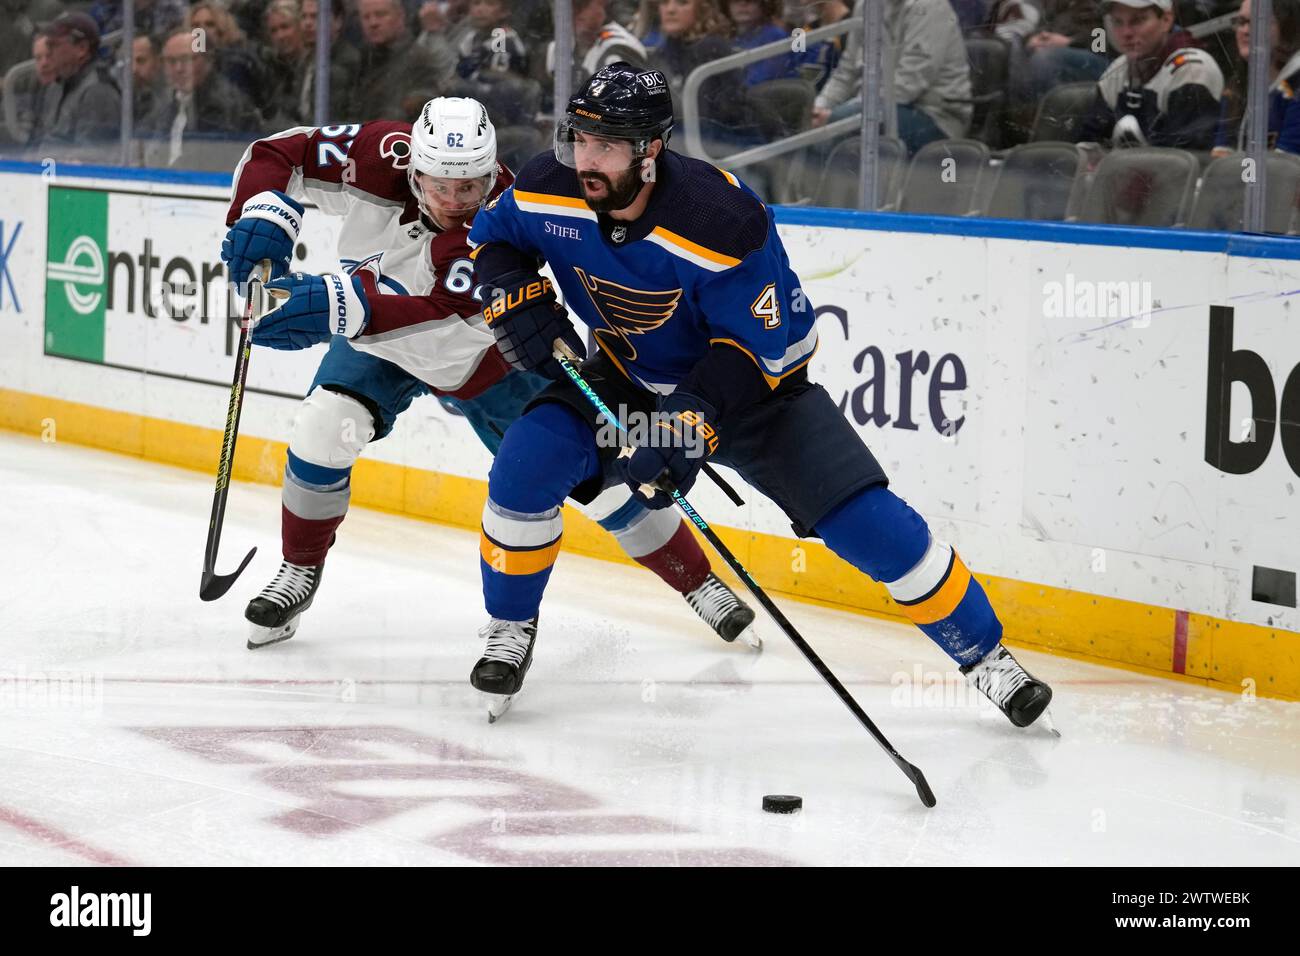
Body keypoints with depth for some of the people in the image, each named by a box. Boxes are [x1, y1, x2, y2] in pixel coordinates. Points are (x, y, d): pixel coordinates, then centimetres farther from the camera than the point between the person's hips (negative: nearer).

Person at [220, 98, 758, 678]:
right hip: (379, 340, 2)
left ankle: (701, 583, 13)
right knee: (324, 427, -22)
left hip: (487, 355, -2)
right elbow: (277, 156, -19)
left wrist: (340, 303, -61)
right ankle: (300, 570, 1)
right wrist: (262, 219, -40)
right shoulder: (382, 158, -29)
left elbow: (443, 316, -50)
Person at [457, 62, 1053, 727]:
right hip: (630, 378, 4)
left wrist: (695, 416, -36)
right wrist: (517, 301, -15)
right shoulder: (547, 194, -19)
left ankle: (984, 655, 2)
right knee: (526, 464, -19)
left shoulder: (722, 221, -34)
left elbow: (757, 342, -25)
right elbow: (492, 237, 3)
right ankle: (509, 629, 5)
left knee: (870, 525, -15)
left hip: (754, 385, -4)